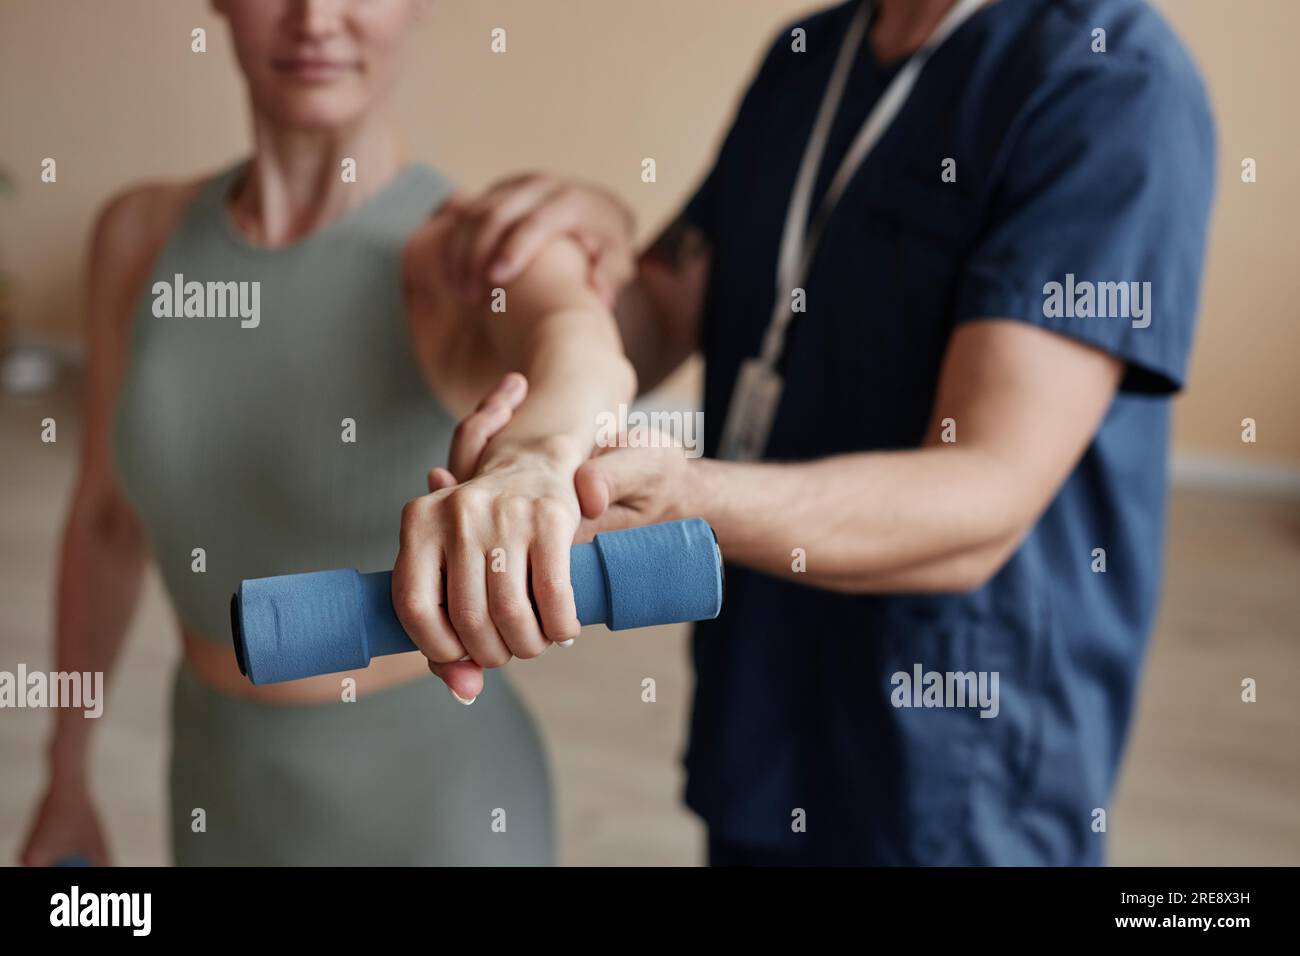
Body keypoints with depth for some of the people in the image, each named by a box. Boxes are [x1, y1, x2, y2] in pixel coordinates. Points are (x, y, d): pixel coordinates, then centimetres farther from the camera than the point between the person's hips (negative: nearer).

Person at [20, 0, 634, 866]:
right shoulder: (141, 234, -5)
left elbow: (575, 331, -42)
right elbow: (107, 519, 5)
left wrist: (536, 449, -65)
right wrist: (67, 780, 11)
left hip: (431, 793, -4)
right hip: (220, 786, 4)